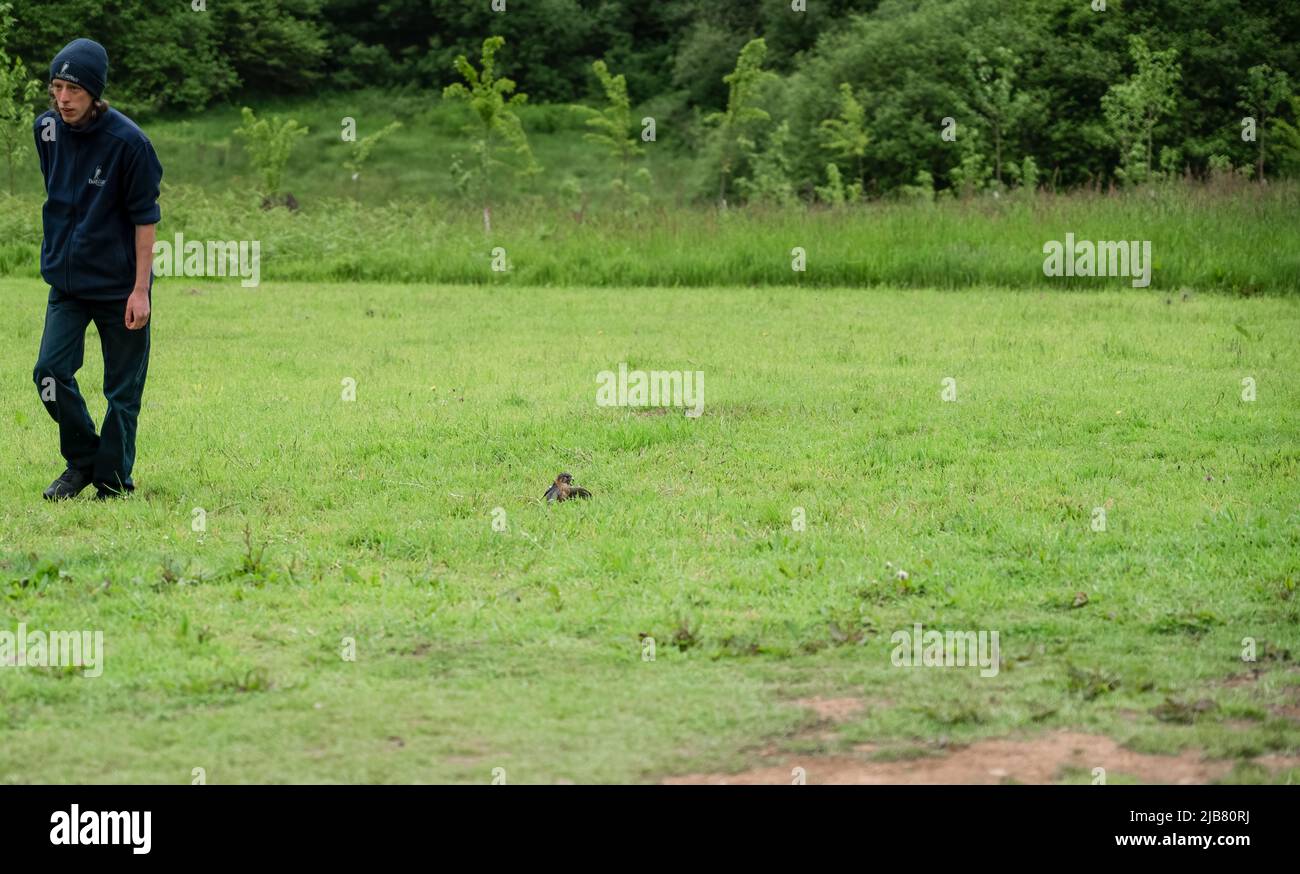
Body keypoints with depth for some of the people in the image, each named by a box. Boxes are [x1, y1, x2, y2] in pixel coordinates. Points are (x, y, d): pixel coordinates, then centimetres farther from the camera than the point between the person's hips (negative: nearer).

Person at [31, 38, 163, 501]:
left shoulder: (128, 141, -16)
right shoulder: (47, 128, 0)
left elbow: (145, 218, -12)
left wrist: (140, 289, -14)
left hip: (119, 285, -4)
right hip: (66, 280, 5)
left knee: (122, 392, 2)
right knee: (50, 372, -5)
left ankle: (113, 484, 15)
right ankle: (82, 461, 16)